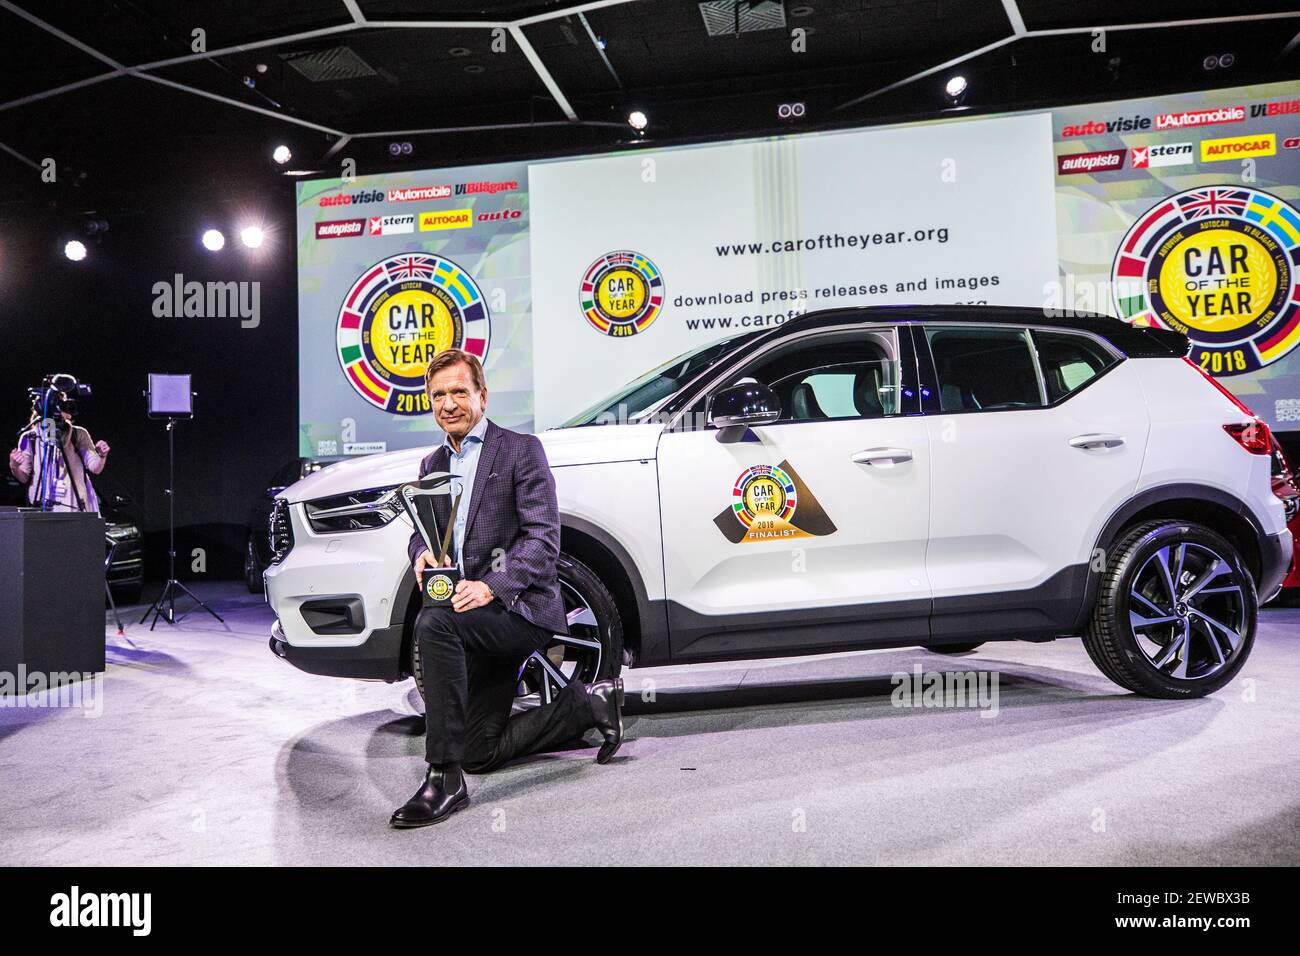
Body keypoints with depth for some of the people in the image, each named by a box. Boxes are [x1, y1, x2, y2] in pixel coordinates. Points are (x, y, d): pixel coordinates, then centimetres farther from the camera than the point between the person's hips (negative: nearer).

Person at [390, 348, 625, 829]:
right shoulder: (433, 464, 17)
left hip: (519, 607, -7)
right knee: (479, 753, 5)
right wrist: (423, 553, -8)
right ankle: (587, 702, 21)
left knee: (433, 623, -35)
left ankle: (444, 779, -27)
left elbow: (543, 536, -13)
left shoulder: (521, 450, -4)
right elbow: (421, 532, 18)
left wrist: (493, 586, -27)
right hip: (475, 616, 8)